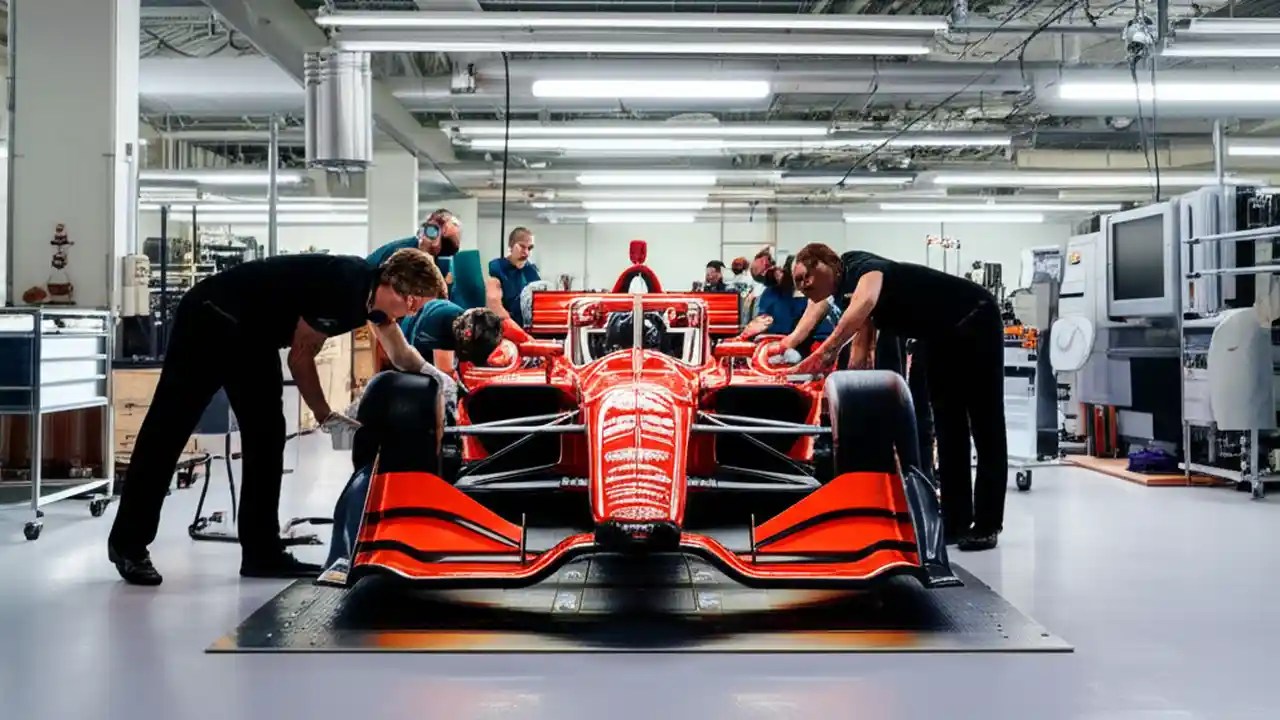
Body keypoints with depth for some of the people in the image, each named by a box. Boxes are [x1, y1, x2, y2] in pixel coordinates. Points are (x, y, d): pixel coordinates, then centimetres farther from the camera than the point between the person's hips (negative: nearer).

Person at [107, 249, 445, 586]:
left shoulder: (374, 291, -2)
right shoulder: (340, 286, -28)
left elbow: (402, 355, 15)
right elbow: (301, 356, -19)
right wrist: (326, 416, -12)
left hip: (254, 335, 9)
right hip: (210, 319, -9)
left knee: (267, 435, 3)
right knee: (169, 428, -4)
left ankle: (262, 552, 6)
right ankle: (128, 543, 6)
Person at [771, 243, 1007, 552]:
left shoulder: (862, 267, -22)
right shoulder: (845, 295, 4)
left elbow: (865, 301, -43)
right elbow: (861, 351, 5)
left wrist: (827, 351, -44)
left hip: (976, 322, -9)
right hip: (941, 338, 9)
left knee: (985, 426, -5)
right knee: (948, 428, 8)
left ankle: (987, 525, -2)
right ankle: (956, 521, 13)